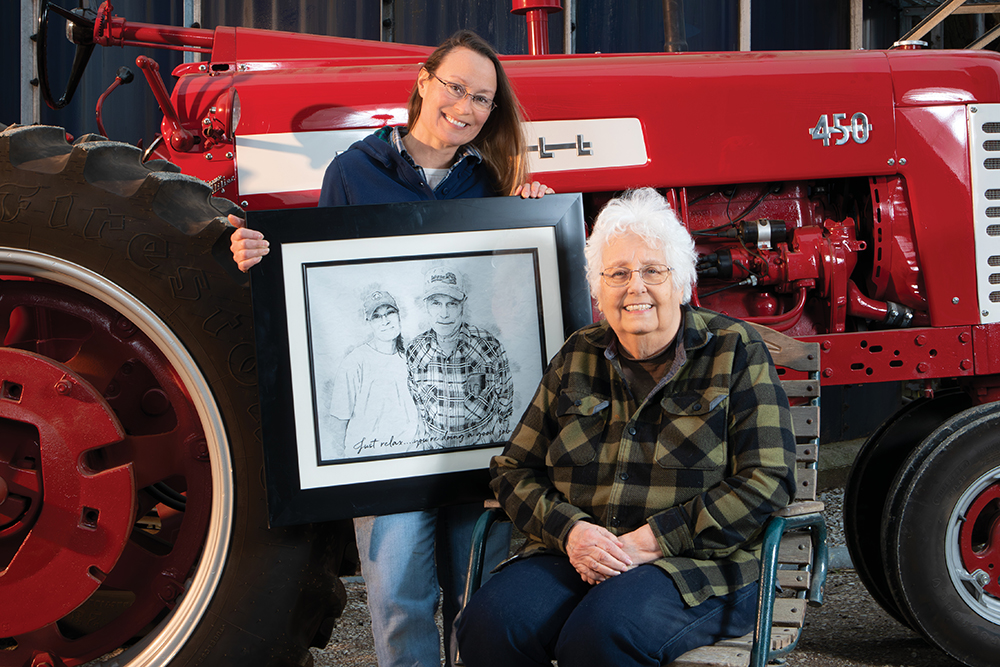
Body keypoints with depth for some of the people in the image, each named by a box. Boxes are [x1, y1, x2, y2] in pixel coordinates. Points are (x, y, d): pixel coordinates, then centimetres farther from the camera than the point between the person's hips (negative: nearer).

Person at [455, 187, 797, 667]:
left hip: (699, 563, -3)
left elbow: (767, 480, -6)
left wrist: (653, 540, -14)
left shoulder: (735, 352, 3)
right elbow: (514, 469, 15)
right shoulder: (577, 358, 15)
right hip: (576, 555, 4)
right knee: (490, 623, -27)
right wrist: (569, 529, -7)